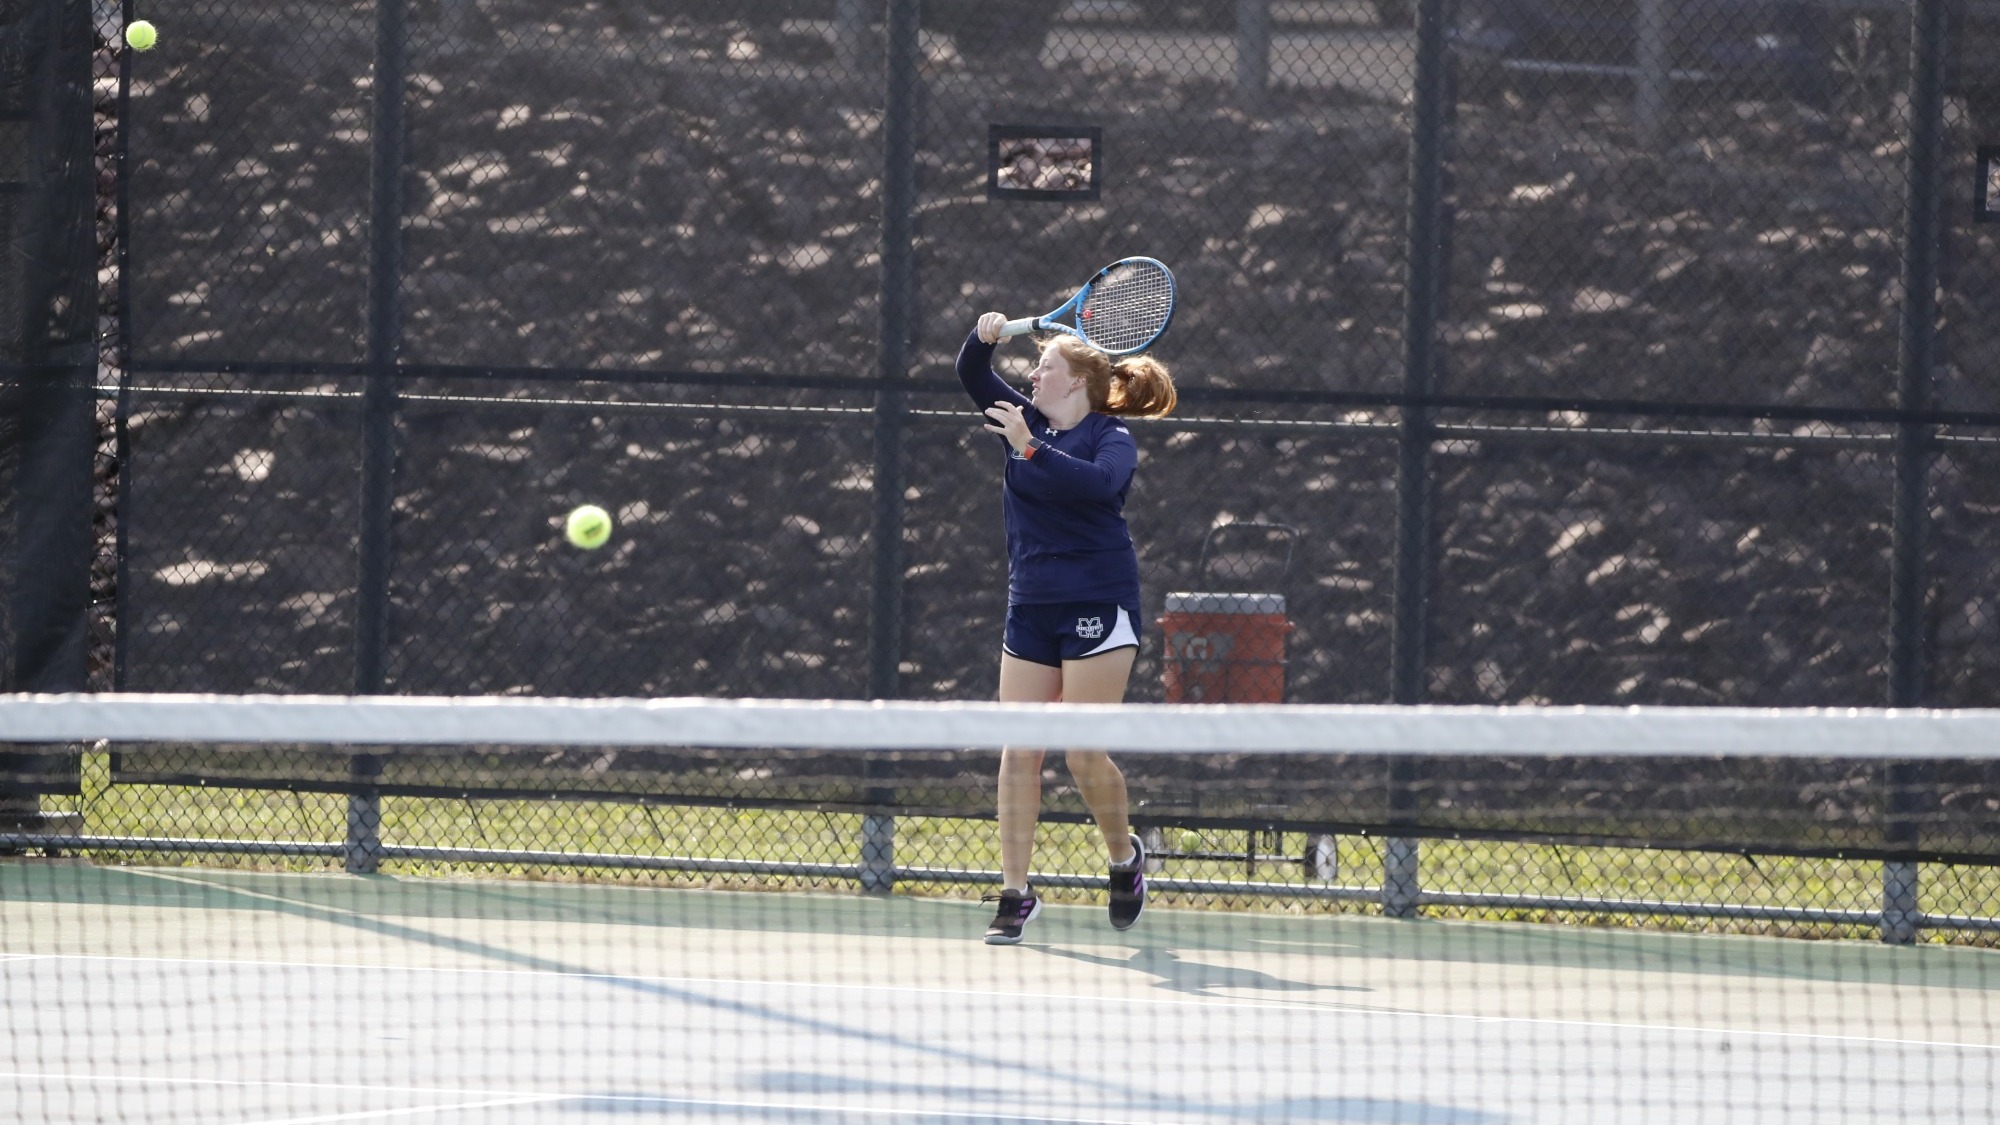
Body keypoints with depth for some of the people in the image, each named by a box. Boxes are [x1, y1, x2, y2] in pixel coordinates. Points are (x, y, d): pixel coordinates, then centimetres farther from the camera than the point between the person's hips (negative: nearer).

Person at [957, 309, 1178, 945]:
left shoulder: (1111, 436, -6)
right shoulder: (1029, 420, 11)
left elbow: (1100, 482, -27)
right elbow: (973, 376, 14)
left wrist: (1030, 449, -32)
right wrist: (984, 337, -6)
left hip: (1096, 606, -6)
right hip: (1030, 607, 6)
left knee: (1086, 755, -7)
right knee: (1018, 753, -2)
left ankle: (1124, 856, 20)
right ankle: (1015, 895, -1)